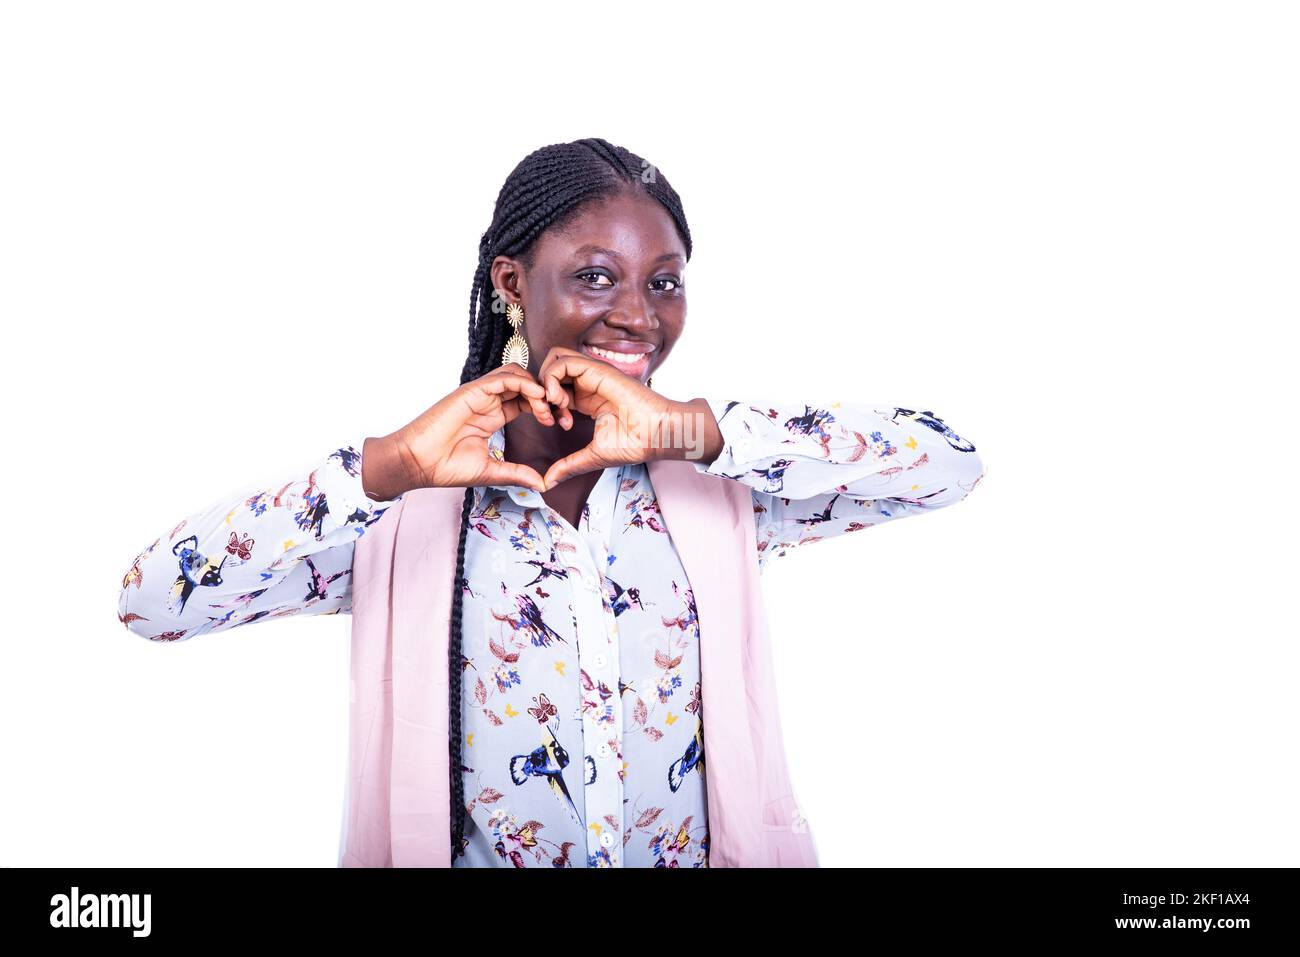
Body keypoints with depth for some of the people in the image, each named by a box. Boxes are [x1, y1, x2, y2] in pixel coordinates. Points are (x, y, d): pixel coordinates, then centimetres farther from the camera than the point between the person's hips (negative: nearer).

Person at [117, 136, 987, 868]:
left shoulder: (717, 482, -2)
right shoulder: (404, 503, -6)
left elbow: (951, 464, -12)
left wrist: (696, 430, -20)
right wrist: (388, 467, -22)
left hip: (707, 849, 2)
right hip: (478, 850, -1)